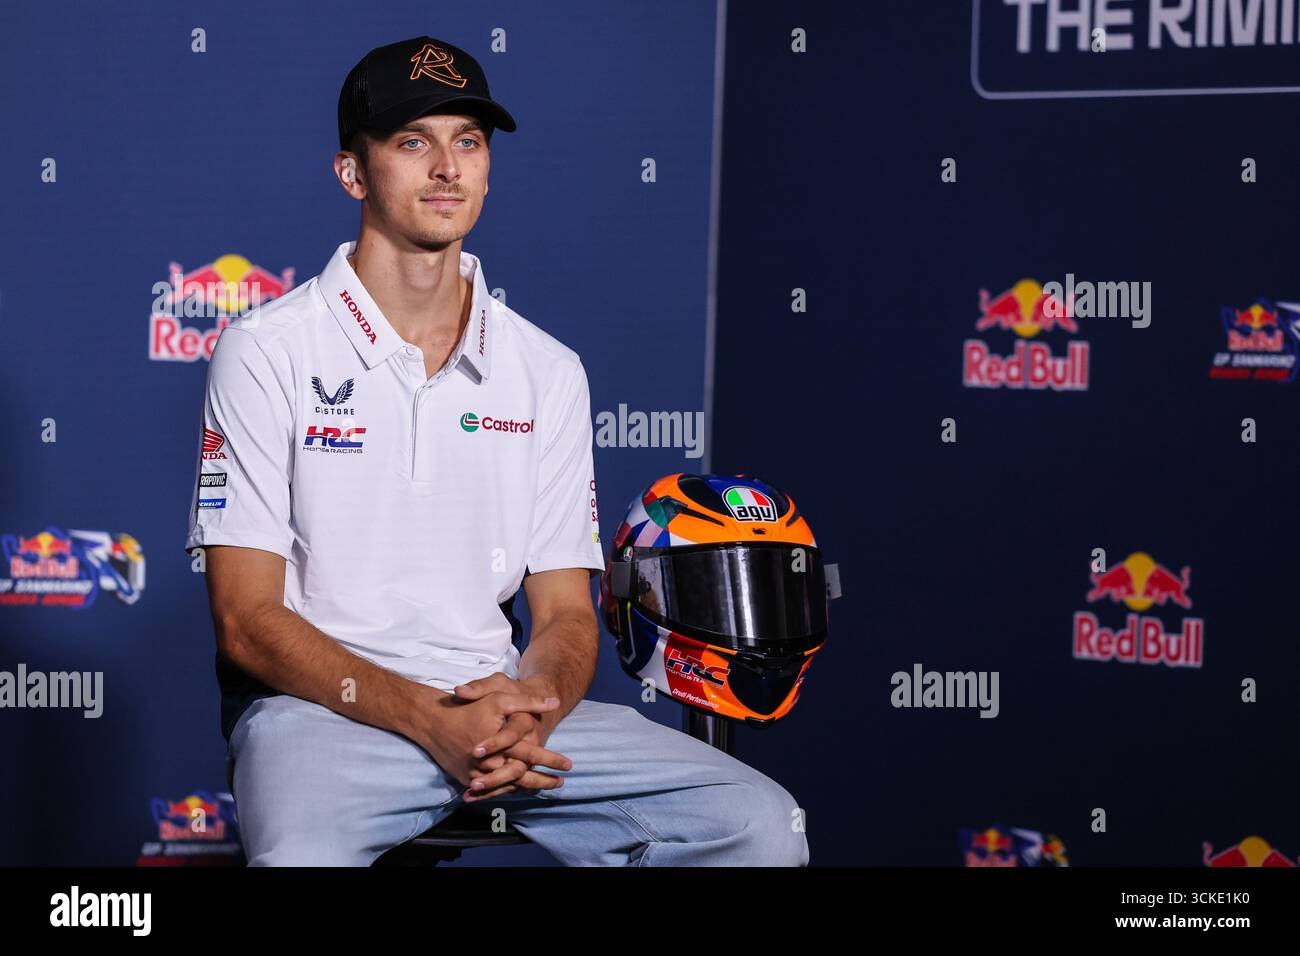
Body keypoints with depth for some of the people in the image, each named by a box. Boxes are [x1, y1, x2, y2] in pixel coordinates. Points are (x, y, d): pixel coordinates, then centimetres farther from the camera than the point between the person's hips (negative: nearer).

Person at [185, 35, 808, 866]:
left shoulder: (548, 372, 13)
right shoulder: (268, 352, 0)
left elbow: (567, 613, 11)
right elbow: (246, 619, -5)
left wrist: (531, 704, -14)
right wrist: (423, 716, -19)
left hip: (503, 707, 5)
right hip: (320, 705, -5)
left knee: (760, 823, -15)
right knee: (303, 856, -40)